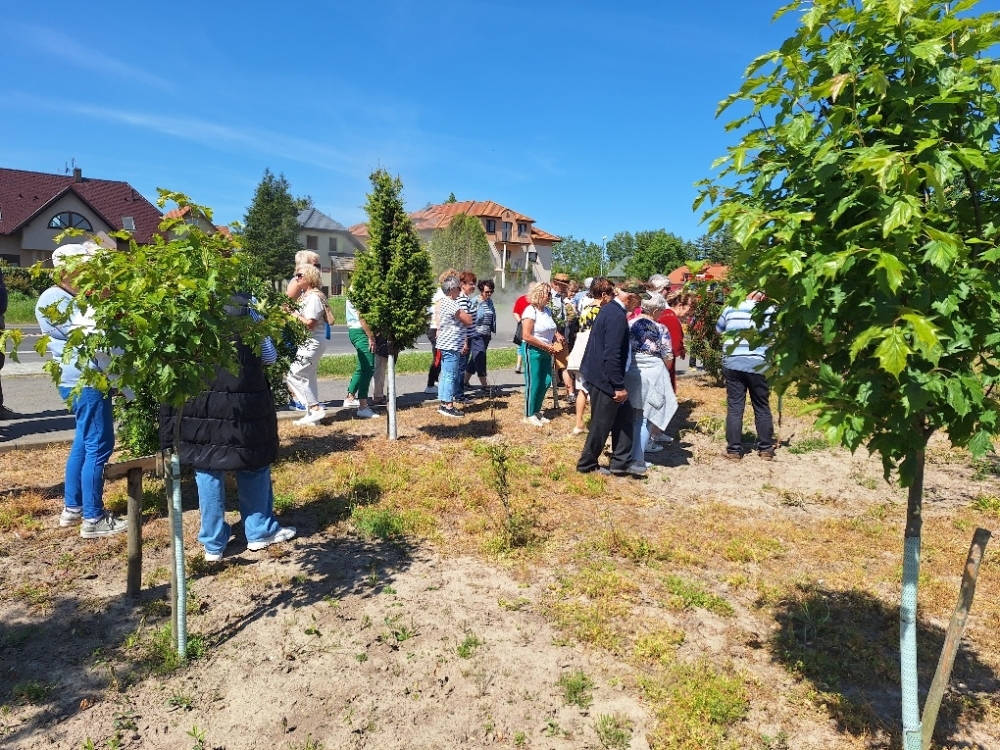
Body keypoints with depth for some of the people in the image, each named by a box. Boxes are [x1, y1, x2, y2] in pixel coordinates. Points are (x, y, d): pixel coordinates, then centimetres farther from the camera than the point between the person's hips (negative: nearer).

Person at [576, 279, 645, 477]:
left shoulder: (611, 309, 9)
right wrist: (619, 386, -20)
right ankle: (587, 465, 19)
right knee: (601, 424, 4)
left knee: (623, 417, 14)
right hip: (604, 378, -10)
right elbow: (612, 355, -26)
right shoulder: (617, 316, -22)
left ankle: (622, 462, 21)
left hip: (601, 375, 10)